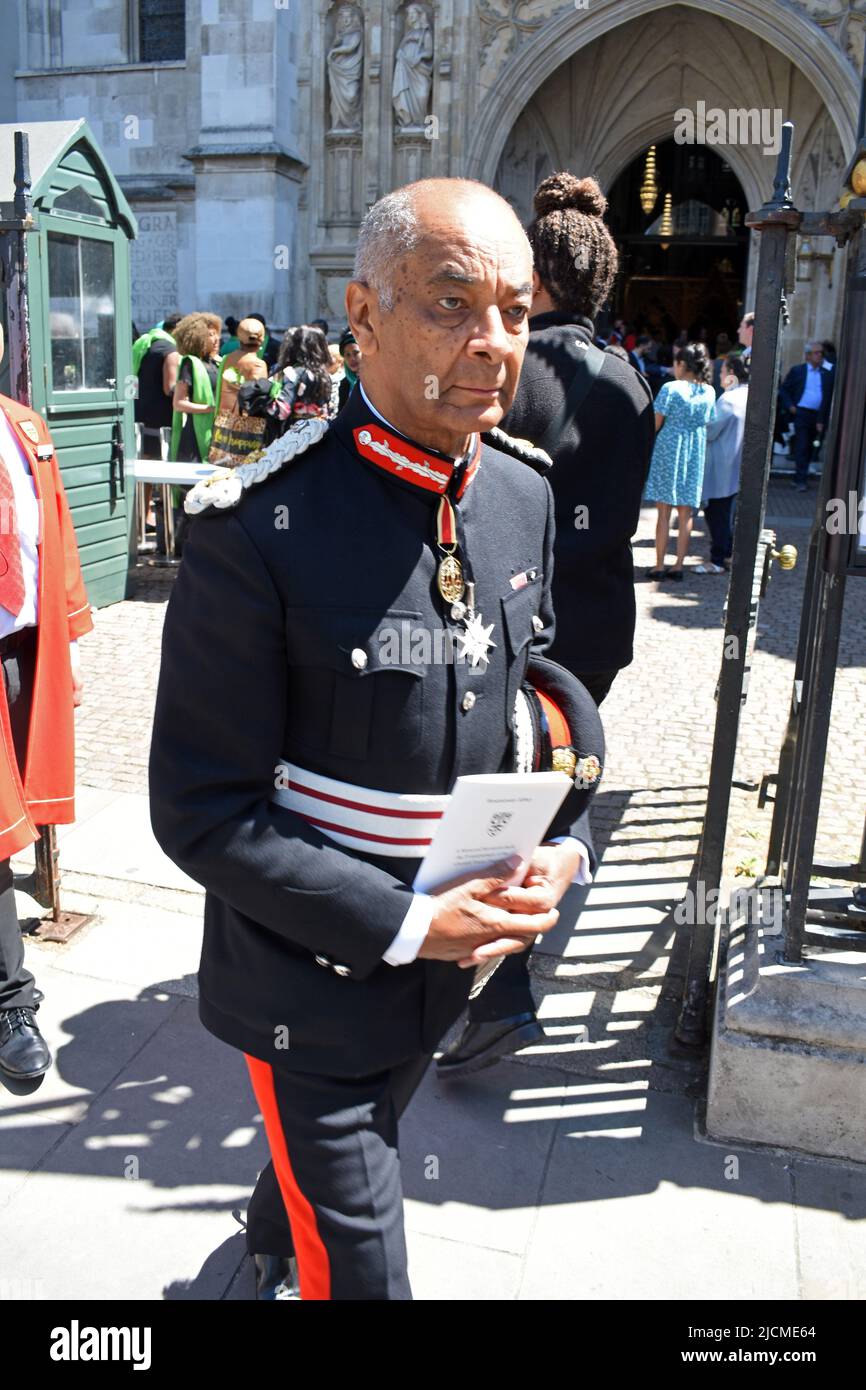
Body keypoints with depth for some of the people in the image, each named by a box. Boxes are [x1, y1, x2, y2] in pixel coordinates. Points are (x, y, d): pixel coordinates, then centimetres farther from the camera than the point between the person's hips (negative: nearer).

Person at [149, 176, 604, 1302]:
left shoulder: (524, 496, -5)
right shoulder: (261, 529, -25)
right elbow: (201, 812, -21)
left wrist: (563, 847, -8)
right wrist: (407, 923, -23)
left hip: (455, 956, 7)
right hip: (309, 975, -6)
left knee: (350, 1147, 33)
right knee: (359, 1259, 12)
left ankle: (271, 1238, 65)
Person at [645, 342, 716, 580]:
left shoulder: (671, 388, -11)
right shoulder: (709, 392, 3)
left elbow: (655, 424, -9)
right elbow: (708, 424, 9)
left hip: (668, 451, -4)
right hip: (695, 455, 4)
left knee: (664, 512, 2)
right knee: (686, 513, 8)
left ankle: (659, 566, 4)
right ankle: (678, 566, 10)